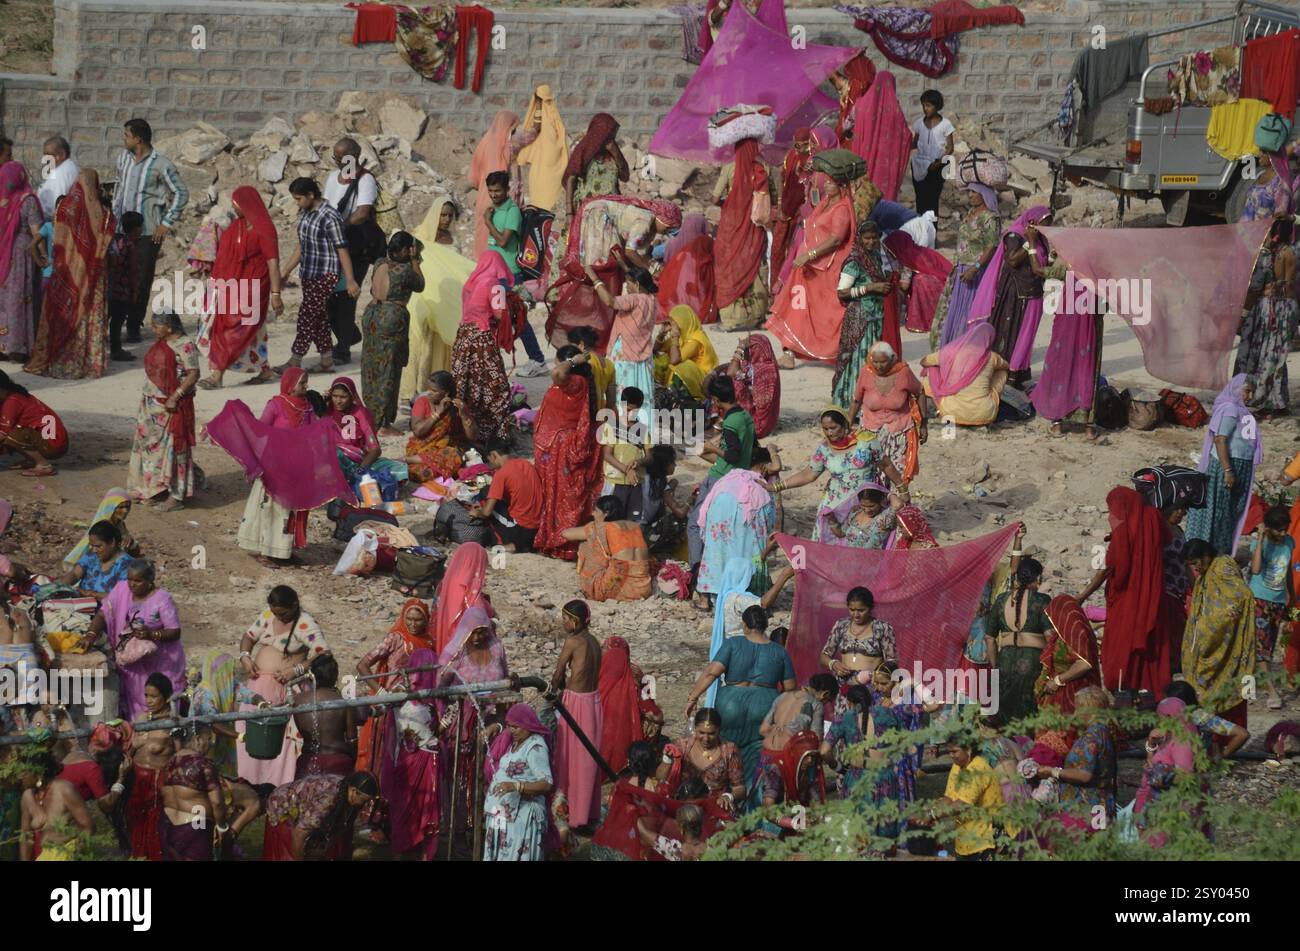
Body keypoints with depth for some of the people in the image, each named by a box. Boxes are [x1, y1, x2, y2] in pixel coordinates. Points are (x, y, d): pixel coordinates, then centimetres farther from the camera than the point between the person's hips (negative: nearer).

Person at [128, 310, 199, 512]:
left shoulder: (184, 346, -16)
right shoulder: (160, 343, 10)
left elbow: (193, 374, -19)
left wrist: (176, 396, -24)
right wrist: (146, 399, 13)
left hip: (172, 407, -9)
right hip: (152, 405, 9)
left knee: (172, 447, -4)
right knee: (151, 446, 12)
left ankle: (176, 496, 0)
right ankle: (157, 490, 22)